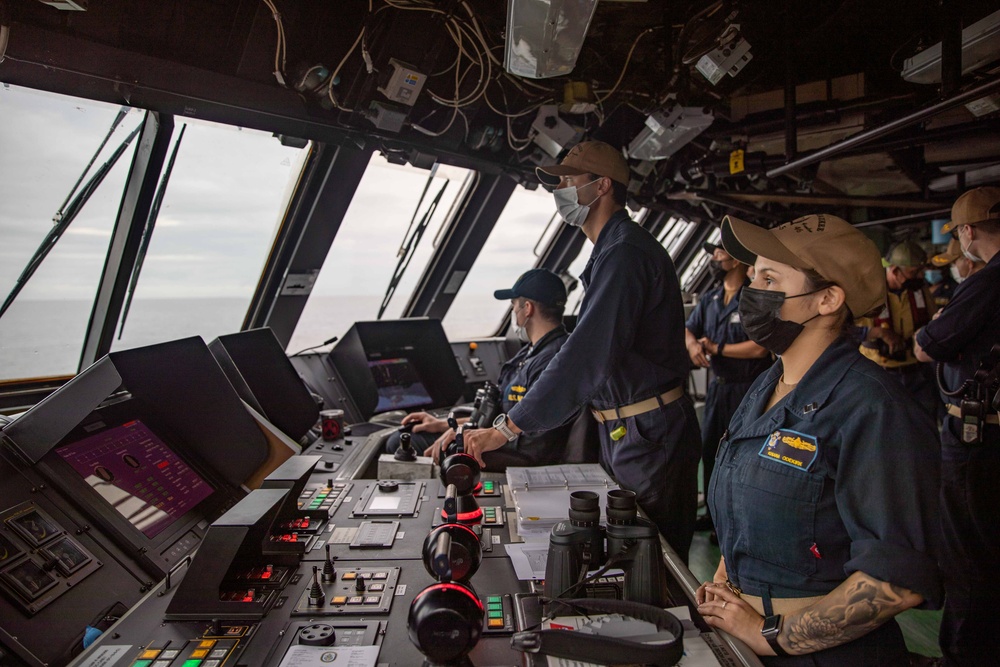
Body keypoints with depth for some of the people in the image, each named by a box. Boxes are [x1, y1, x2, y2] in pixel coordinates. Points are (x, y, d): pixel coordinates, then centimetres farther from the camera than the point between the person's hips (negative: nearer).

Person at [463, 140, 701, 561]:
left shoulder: (625, 254, -21)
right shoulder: (614, 251, 13)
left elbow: (588, 357, -30)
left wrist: (507, 428, -26)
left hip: (649, 436, -10)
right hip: (621, 431, 10)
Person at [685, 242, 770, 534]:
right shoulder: (709, 299, 11)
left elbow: (759, 347, -20)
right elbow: (688, 329, 15)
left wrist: (716, 348, -11)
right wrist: (693, 344, -9)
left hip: (747, 388, -8)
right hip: (717, 386, 8)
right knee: (709, 450, 14)